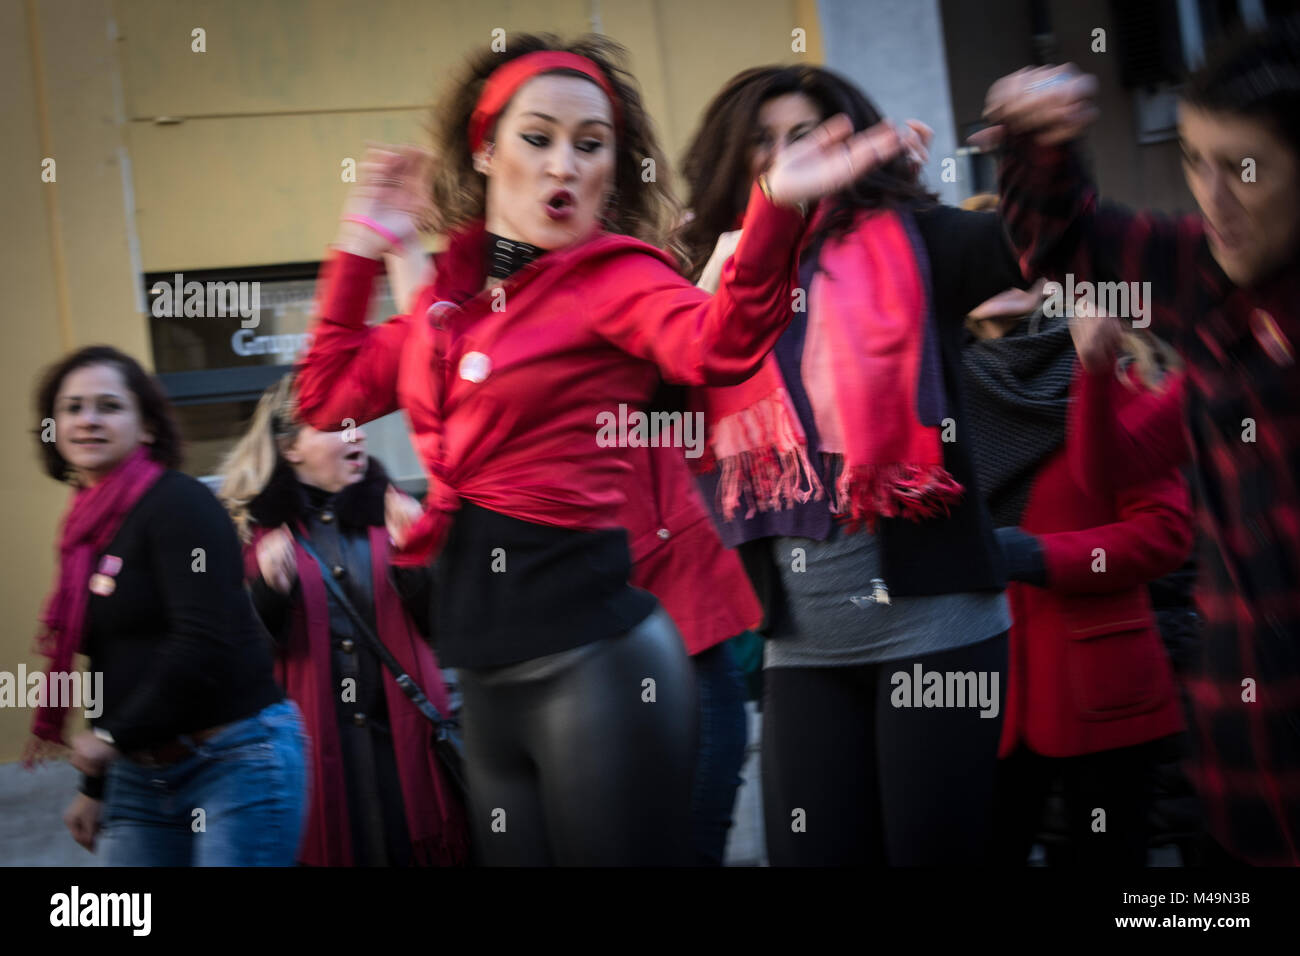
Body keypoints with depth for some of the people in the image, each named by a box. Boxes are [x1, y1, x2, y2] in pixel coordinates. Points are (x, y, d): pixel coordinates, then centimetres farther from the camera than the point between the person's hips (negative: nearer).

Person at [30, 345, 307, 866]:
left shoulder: (179, 504, -10)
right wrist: (94, 788, 24)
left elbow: (205, 645, -20)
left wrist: (113, 735, -13)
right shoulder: (88, 529, 13)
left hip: (237, 761, -7)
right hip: (137, 779, 8)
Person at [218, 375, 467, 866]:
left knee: (414, 845, 2)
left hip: (401, 732, 2)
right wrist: (268, 588, -19)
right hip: (315, 739, -2)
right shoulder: (255, 526, 1)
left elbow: (437, 622, 3)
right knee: (336, 849, 0)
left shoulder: (384, 509, 7)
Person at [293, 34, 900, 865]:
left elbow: (718, 348, -27)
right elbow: (330, 397, 19)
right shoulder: (452, 294, 12)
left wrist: (776, 209, -42)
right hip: (485, 668, 7)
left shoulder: (615, 275, -6)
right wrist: (361, 250, 15)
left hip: (593, 650, -6)